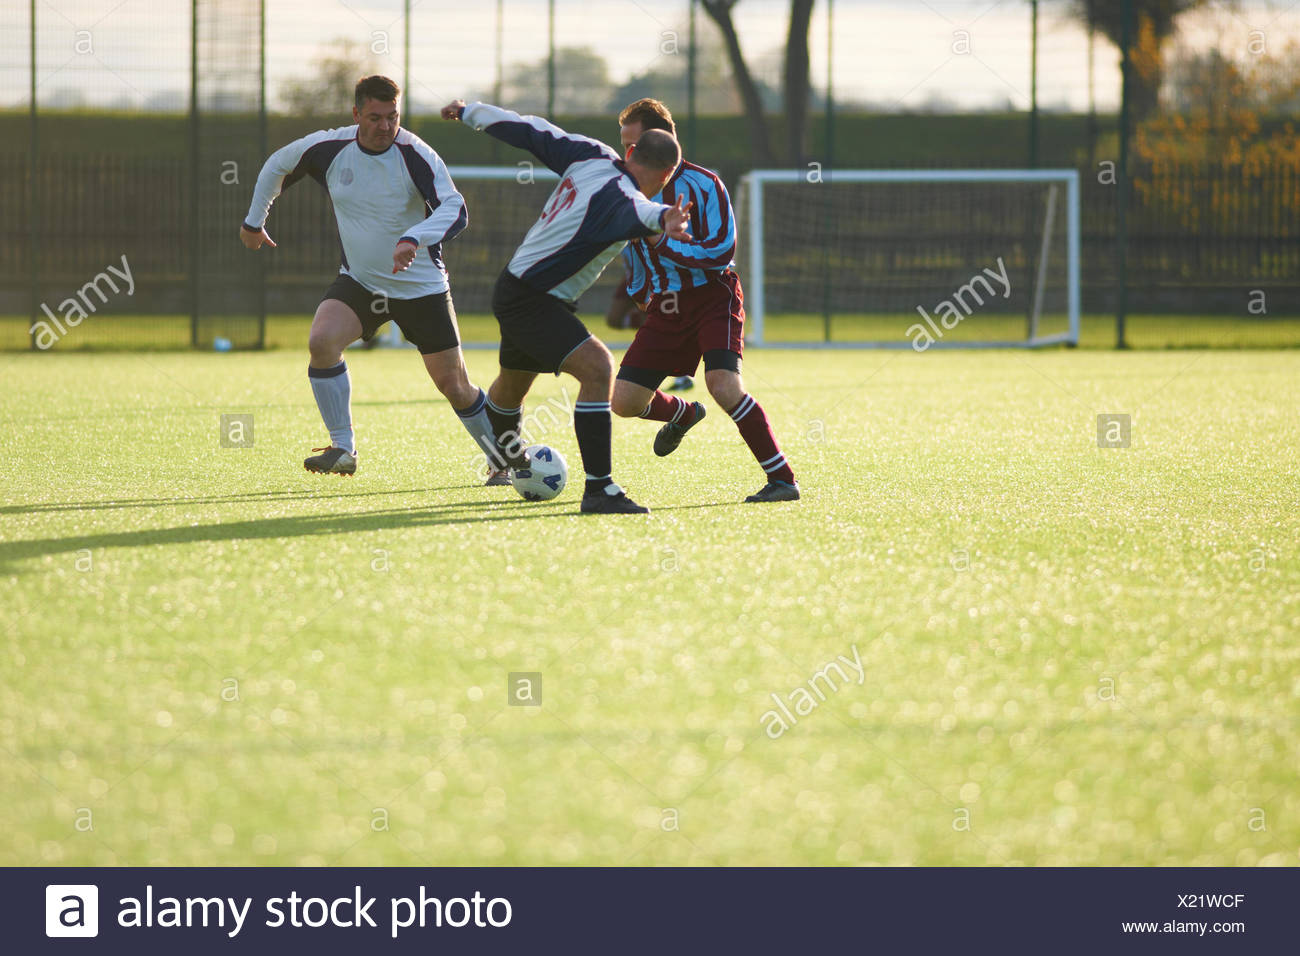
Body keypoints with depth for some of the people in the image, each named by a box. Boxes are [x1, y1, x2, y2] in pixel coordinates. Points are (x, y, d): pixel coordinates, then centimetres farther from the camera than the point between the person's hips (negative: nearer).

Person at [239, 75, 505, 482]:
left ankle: (504, 461, 24)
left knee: (454, 385, 1)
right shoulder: (329, 149, -9)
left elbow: (455, 210, -32)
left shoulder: (415, 155, -21)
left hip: (421, 286, -3)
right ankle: (342, 450, -13)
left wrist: (414, 238, -50)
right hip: (358, 281, 3)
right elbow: (277, 166, 11)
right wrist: (254, 221, 19)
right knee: (321, 341, -24)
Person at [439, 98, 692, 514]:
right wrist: (661, 220, -75)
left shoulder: (591, 156, -3)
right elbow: (635, 213, -52)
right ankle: (598, 490, -25)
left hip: (514, 289, 10)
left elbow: (533, 133, 8)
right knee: (597, 368, -22)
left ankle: (508, 453, 59)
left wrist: (469, 113, 20)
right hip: (530, 301, -10)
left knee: (514, 380, 32)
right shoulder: (617, 195, -27)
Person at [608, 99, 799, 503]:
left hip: (712, 297, -6)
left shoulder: (701, 184, -13)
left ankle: (783, 479, -19)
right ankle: (682, 414, 35)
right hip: (664, 305, 6)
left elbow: (721, 252, -20)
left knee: (723, 385, -28)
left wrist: (664, 244, -24)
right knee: (624, 400, -2)